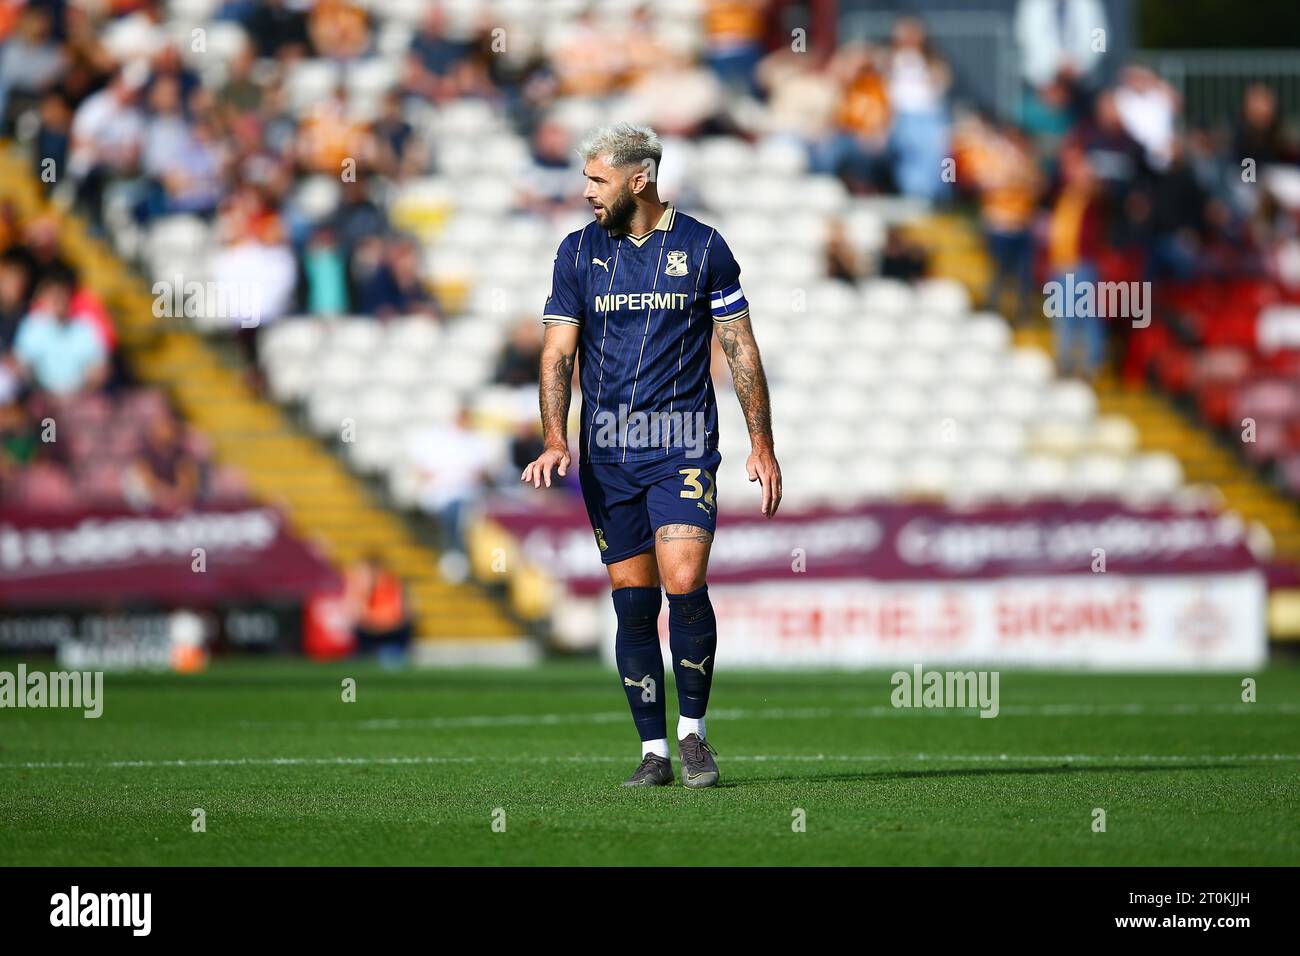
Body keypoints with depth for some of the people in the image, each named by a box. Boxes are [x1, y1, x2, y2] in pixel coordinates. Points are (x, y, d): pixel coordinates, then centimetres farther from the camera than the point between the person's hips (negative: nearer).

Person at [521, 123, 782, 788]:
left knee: (684, 585, -16)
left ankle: (693, 731, 1)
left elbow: (741, 350, 6)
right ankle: (653, 751, 9)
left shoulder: (703, 248, 2)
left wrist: (762, 445, 1)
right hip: (607, 453, 2)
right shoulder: (579, 251, 7)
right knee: (633, 603, 2)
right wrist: (555, 440, -10)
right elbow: (558, 351, 4)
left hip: (682, 446, -2)